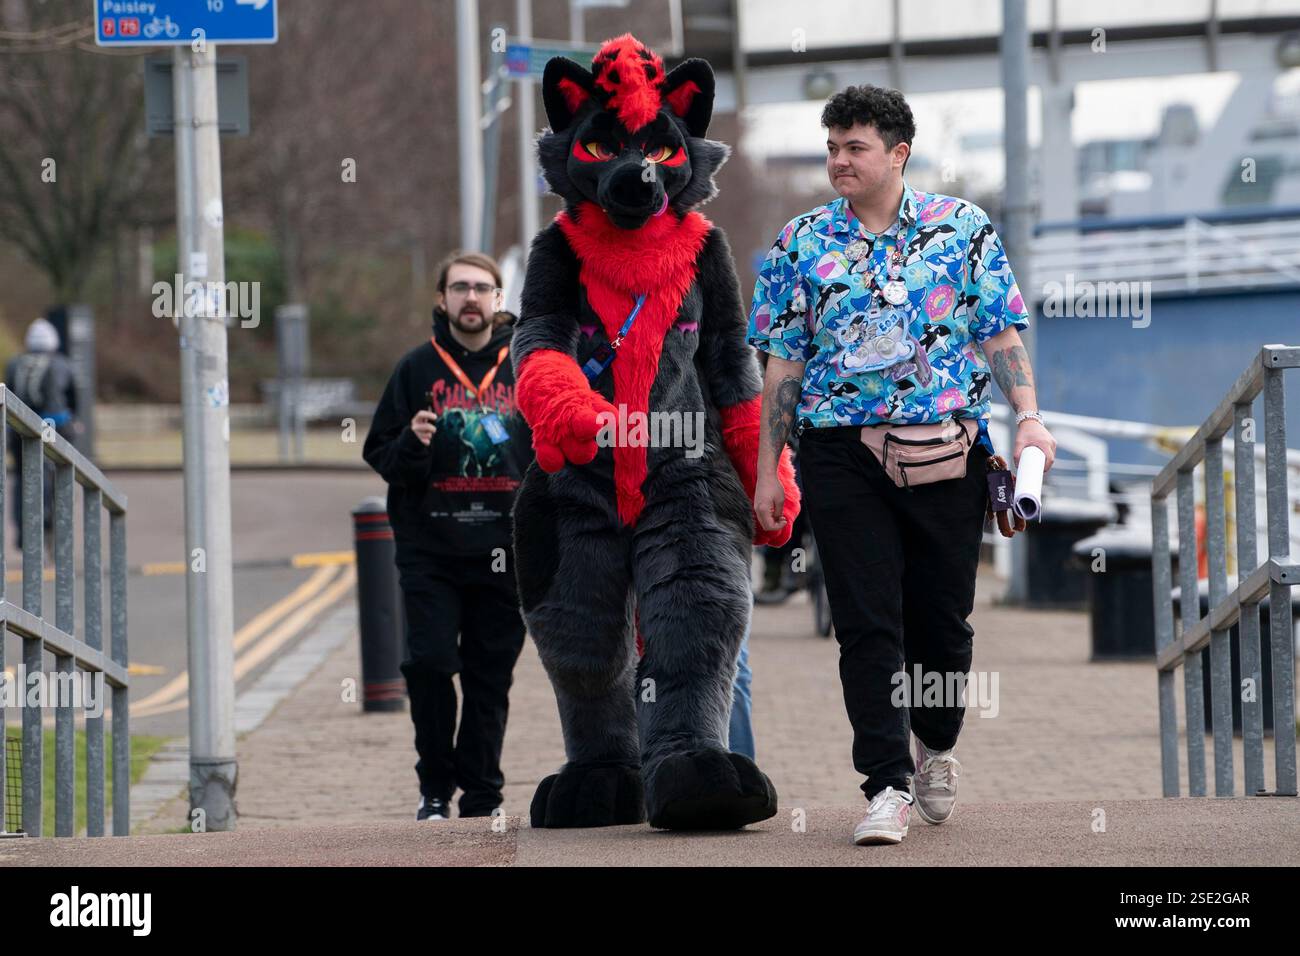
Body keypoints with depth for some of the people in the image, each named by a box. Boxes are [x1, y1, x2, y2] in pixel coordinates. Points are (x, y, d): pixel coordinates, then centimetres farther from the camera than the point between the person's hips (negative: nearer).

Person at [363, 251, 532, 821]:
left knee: (491, 677, 3)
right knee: (429, 663, -10)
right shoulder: (417, 369, 5)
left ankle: (482, 796, 11)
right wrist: (411, 444, -16)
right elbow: (380, 454, 6)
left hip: (504, 552, 1)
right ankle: (435, 788, 5)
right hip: (429, 548, -1)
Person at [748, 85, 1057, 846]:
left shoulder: (963, 228, 4)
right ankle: (889, 786, -6)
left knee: (942, 616, 7)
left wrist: (1029, 415, -8)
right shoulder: (802, 243, 6)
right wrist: (768, 468, 4)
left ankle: (936, 748, 33)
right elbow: (784, 363, 7)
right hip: (843, 455, 0)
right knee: (867, 622, -7)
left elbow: (1001, 336, 5)